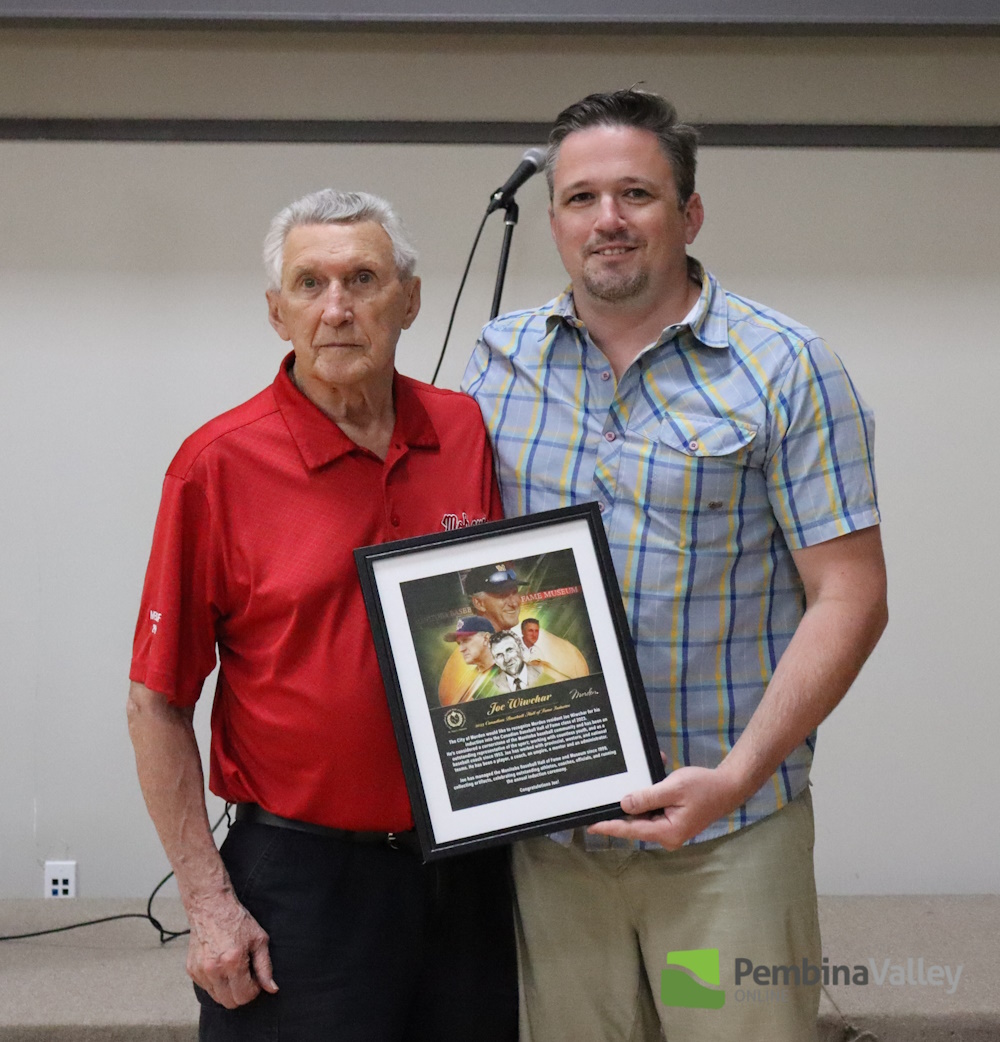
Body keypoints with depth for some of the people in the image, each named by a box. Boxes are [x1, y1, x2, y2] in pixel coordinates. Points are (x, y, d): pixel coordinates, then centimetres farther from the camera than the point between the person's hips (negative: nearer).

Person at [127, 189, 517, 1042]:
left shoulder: (469, 435, 2)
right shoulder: (219, 463, -9)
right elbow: (158, 701, -6)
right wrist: (208, 902, -9)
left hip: (469, 868, 4)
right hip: (302, 874, -4)